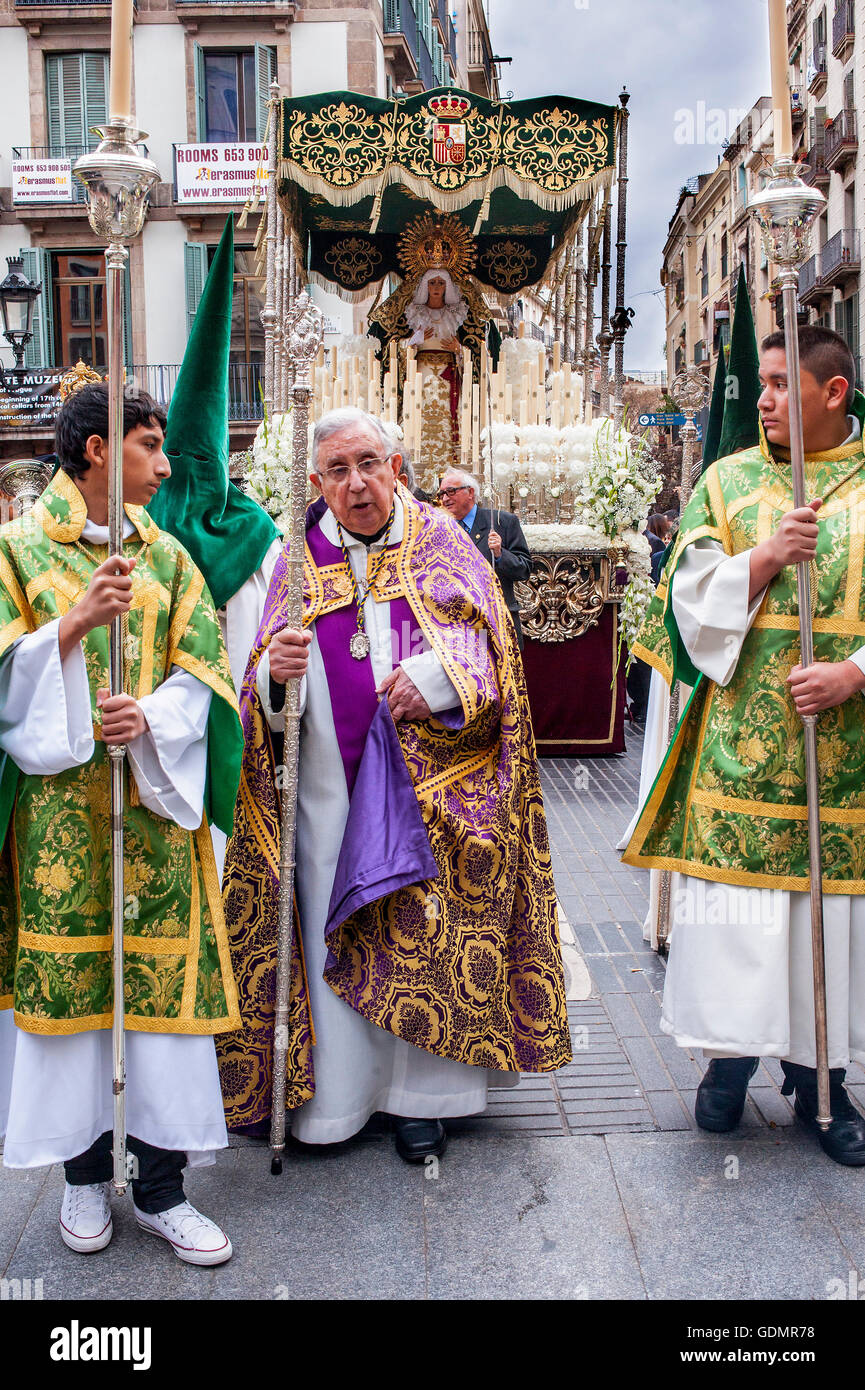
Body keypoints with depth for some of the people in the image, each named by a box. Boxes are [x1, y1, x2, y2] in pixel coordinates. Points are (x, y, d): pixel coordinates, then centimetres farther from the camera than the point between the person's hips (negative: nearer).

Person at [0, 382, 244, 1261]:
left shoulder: (167, 555, 11)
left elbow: (201, 670, 4)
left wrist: (150, 716, -15)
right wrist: (75, 624, -19)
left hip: (155, 800, 2)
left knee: (164, 975, 1)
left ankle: (160, 1188, 14)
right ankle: (85, 1170, 23)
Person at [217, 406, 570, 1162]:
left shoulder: (440, 543, 4)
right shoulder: (301, 559, 6)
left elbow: (487, 644, -2)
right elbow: (262, 691, 3)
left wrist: (437, 677, -20)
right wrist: (277, 672, -20)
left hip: (427, 782, -1)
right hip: (329, 784, 2)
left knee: (427, 928, 3)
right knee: (332, 927, 4)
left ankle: (421, 1095, 18)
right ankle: (334, 1094, 19)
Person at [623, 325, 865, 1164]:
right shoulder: (727, 483, 8)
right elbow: (692, 598, 2)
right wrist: (766, 557, -13)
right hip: (741, 739, 0)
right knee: (733, 896, 1)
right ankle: (732, 1052, 19)